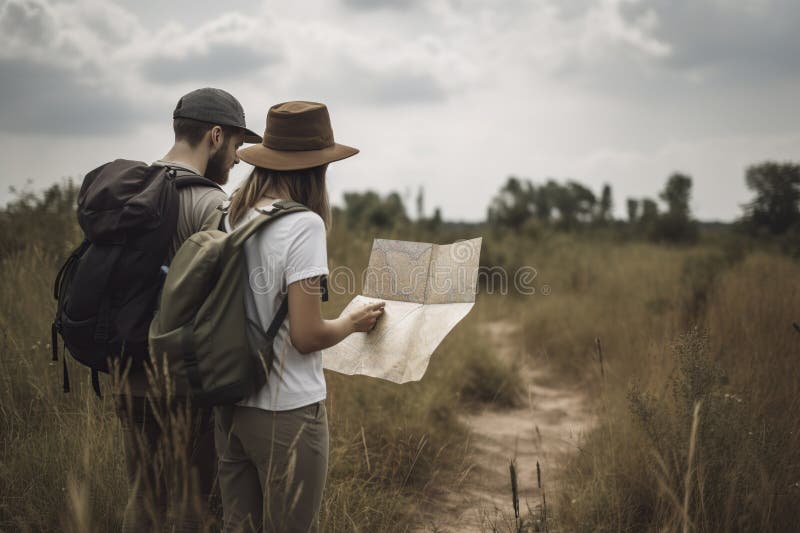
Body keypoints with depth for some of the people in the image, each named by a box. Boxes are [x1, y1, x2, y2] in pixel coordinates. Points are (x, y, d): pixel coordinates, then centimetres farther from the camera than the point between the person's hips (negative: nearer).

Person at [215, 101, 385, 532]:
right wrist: (353, 322, 1)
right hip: (285, 413, -7)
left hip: (230, 406, 7)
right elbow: (306, 336, -17)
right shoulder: (302, 225, -16)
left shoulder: (230, 218, 4)